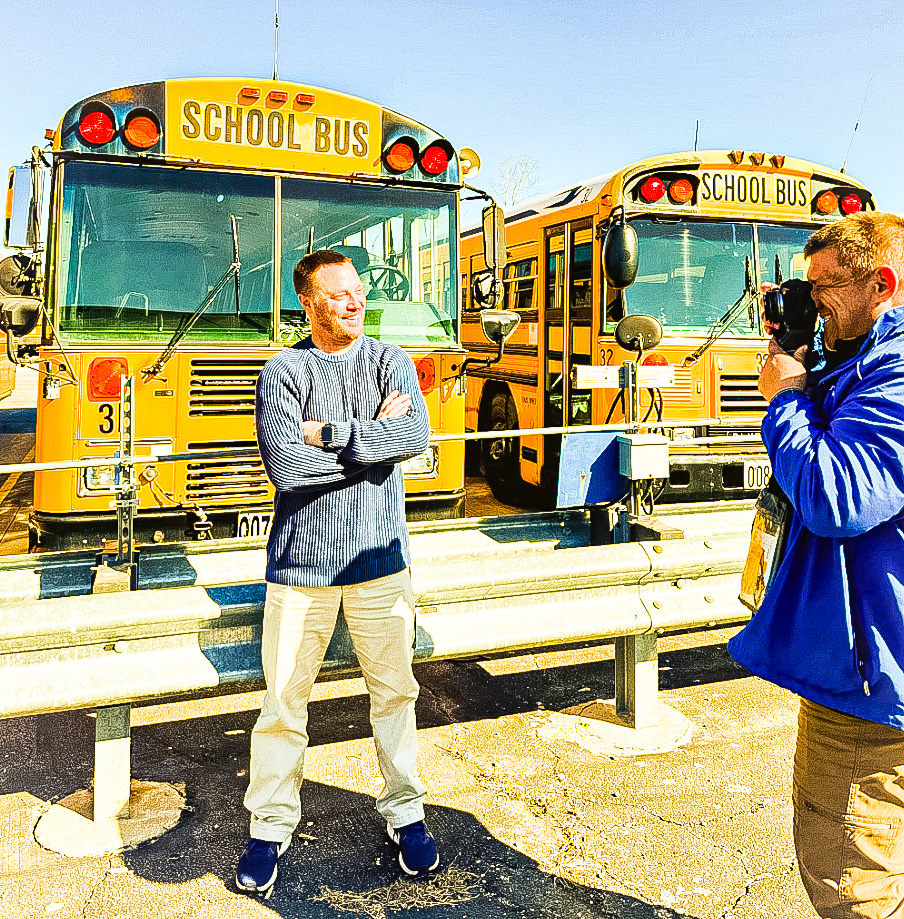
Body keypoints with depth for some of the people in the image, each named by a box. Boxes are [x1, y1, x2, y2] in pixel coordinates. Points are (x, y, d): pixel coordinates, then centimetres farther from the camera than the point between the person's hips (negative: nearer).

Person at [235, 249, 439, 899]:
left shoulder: (390, 360, 3)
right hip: (301, 560, -1)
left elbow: (417, 434, -16)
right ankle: (271, 827, 28)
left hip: (379, 556, 2)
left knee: (395, 692, 13)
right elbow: (285, 466, -18)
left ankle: (405, 812, 32)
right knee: (285, 699, 8)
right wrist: (376, 435, -13)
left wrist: (331, 434, -17)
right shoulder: (283, 371, -3)